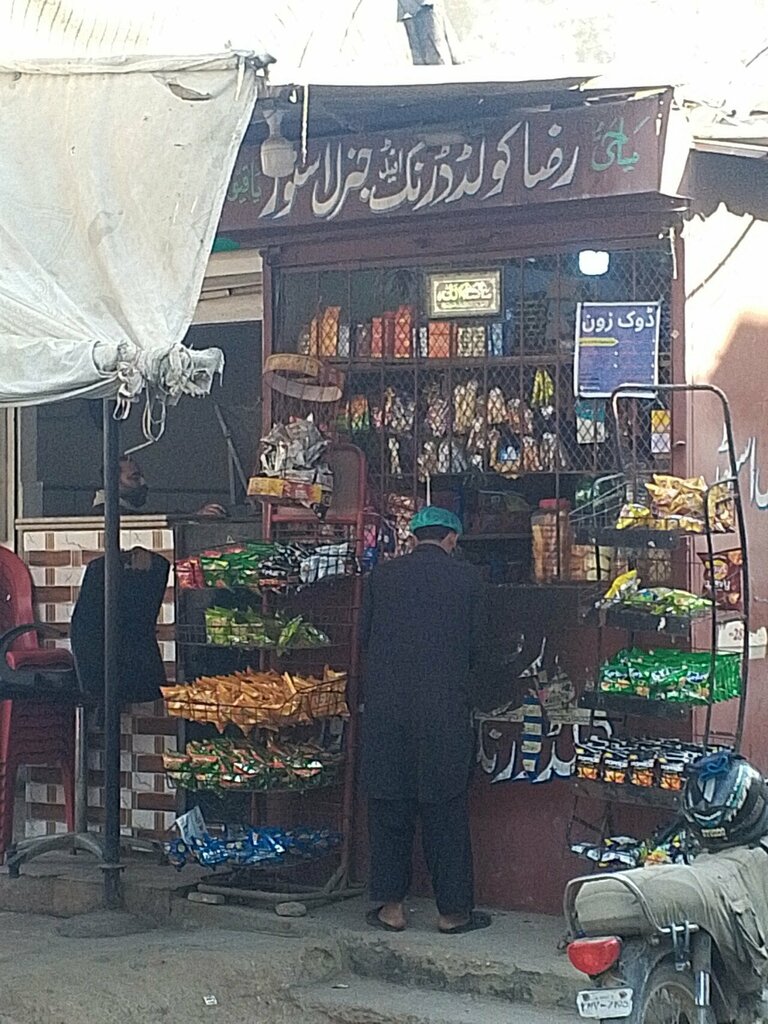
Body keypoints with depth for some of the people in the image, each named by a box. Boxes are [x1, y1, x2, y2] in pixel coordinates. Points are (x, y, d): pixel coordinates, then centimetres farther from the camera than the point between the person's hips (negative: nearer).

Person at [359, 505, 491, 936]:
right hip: (446, 708, -1)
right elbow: (477, 646, 3)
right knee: (446, 809, 5)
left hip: (386, 706, 1)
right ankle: (453, 909, 10)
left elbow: (365, 638, 8)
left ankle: (391, 905, 12)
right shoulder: (467, 579, -1)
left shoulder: (383, 576, 2)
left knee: (390, 806, 8)